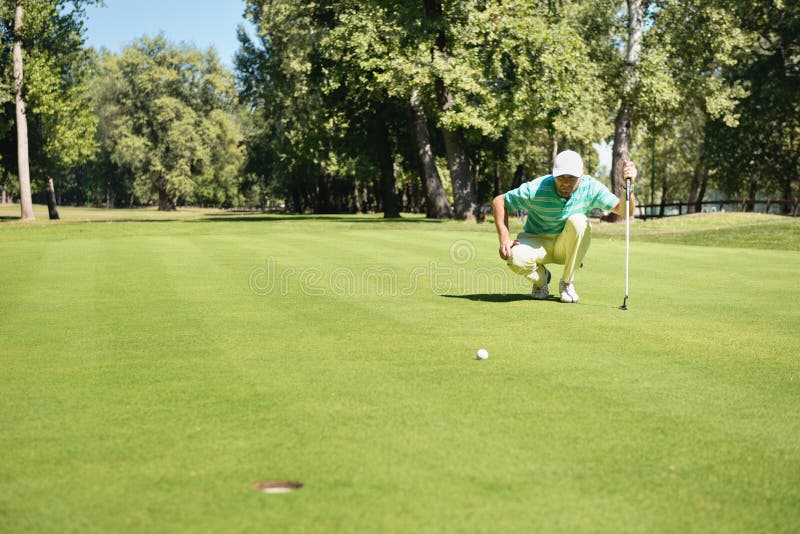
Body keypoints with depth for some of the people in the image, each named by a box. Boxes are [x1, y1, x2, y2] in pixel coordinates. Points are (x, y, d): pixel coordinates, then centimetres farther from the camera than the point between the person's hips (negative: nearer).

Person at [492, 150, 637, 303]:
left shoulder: (590, 187, -16)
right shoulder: (536, 189, -22)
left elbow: (624, 210, -20)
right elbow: (498, 201, -12)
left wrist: (628, 186, -40)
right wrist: (504, 239, -22)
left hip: (568, 246, 2)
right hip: (537, 242, -2)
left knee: (578, 220, -32)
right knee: (516, 257, -36)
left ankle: (567, 282, -12)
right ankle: (541, 277, 5)